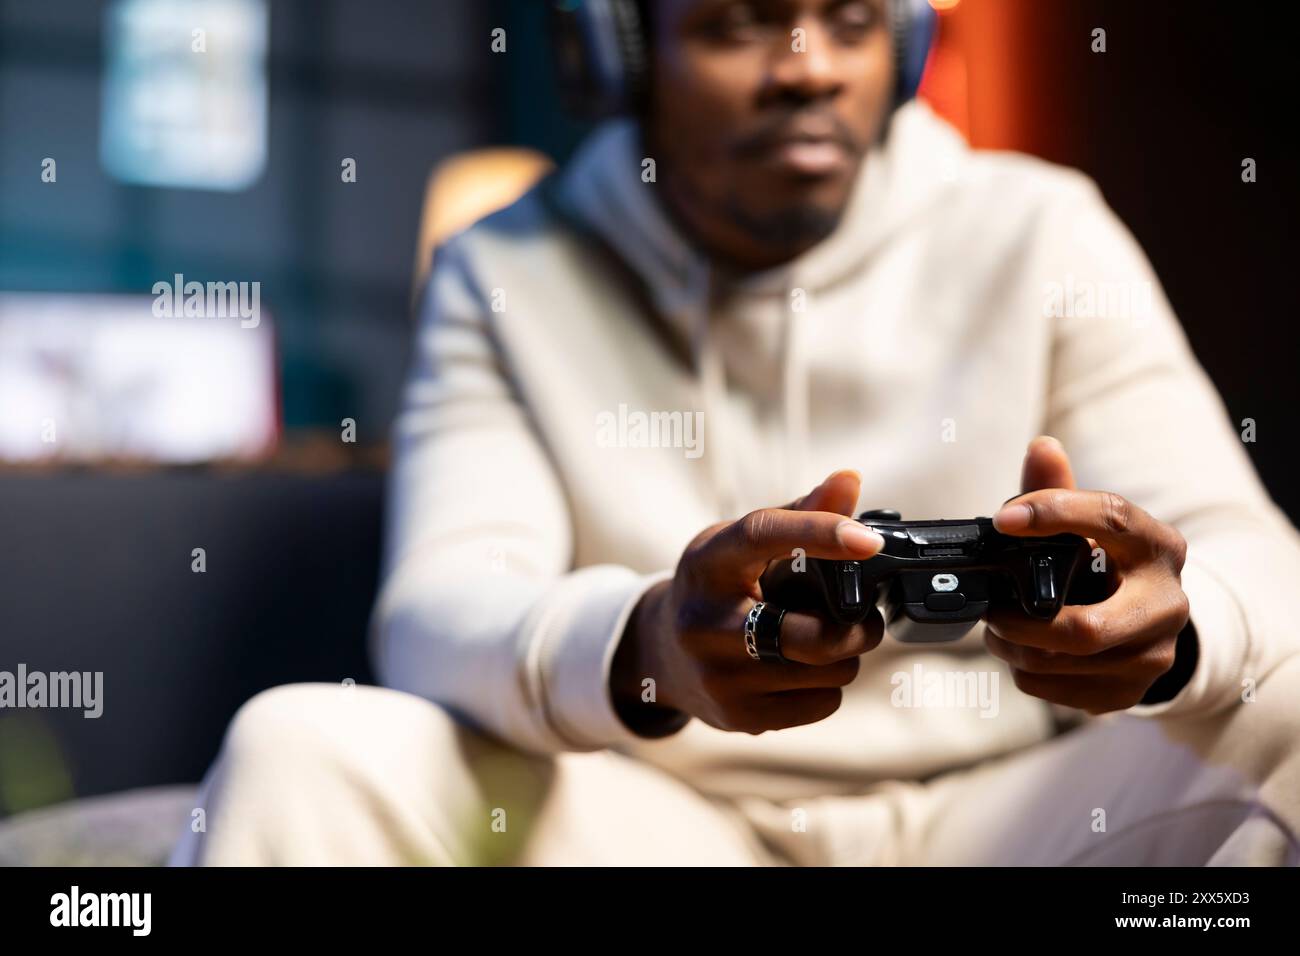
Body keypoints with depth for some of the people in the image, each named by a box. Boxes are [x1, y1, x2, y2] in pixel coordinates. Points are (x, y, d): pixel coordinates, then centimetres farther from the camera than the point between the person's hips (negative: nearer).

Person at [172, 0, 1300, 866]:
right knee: (301, 753, -26)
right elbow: (435, 613, -13)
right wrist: (648, 649, -38)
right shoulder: (509, 275, 2)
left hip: (1001, 812, 2)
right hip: (662, 819, -1)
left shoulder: (1039, 234, 2)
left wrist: (1172, 621, -34)